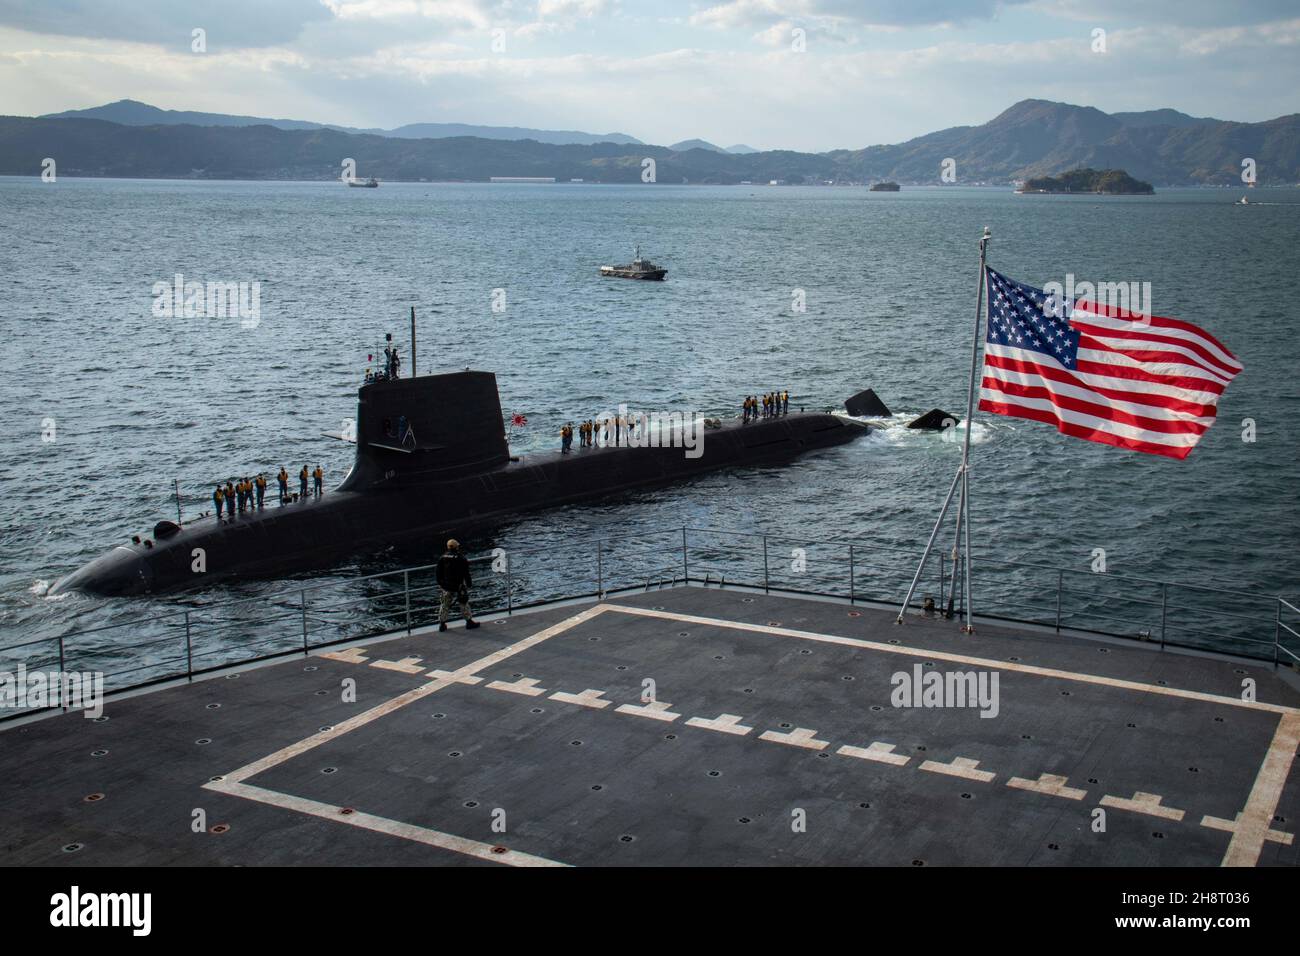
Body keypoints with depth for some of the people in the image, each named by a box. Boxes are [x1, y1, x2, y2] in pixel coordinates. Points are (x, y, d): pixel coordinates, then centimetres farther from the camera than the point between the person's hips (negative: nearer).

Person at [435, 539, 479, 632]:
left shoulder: (442, 558, -1)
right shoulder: (461, 559, -14)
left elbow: (439, 573, 8)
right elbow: (466, 573, -10)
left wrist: (440, 584, 19)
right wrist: (468, 584, 0)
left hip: (446, 586, 3)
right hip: (459, 586, -3)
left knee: (445, 605, 11)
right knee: (464, 603, 10)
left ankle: (442, 624, 14)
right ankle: (469, 621, 17)